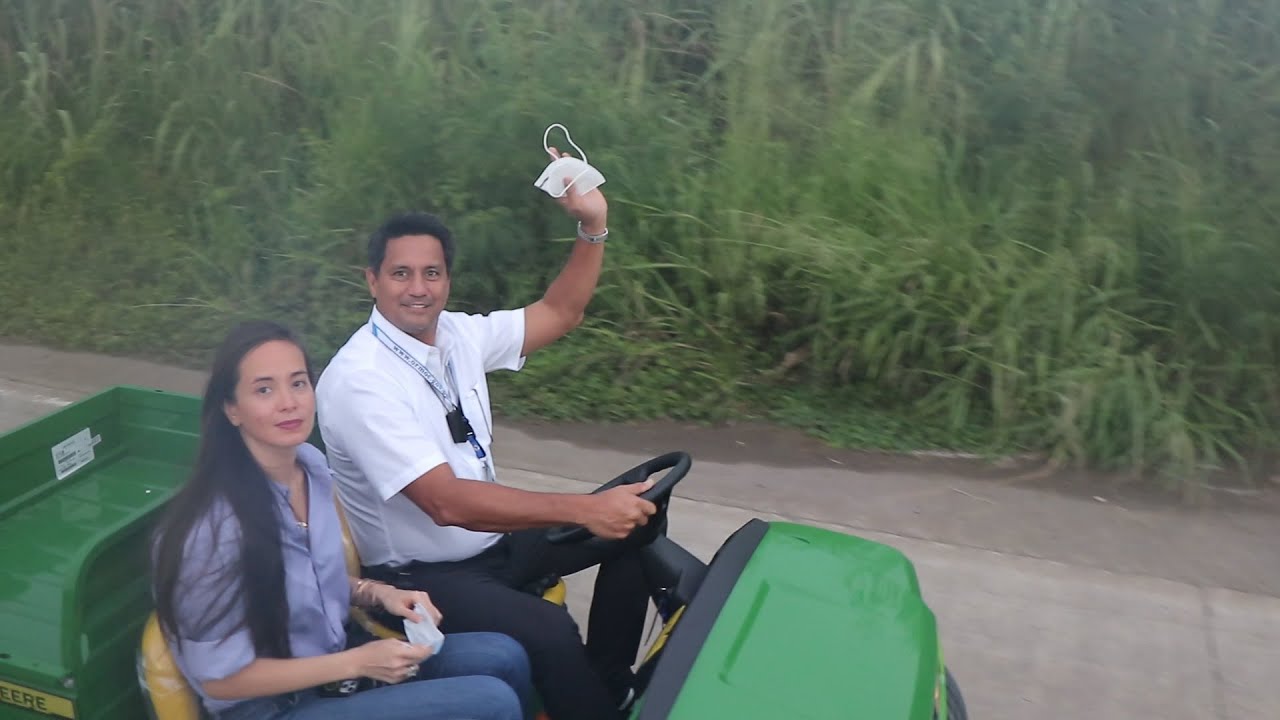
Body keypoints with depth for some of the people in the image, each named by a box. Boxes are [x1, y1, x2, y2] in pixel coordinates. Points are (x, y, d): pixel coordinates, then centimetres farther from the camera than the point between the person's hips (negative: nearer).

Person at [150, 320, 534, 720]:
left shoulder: (312, 465, -5)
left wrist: (378, 593, -6)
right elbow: (221, 678, -19)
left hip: (331, 657, 7)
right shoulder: (214, 528, -28)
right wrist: (356, 663, -20)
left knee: (504, 657, -3)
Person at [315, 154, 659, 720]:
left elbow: (559, 314, 10)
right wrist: (584, 509, -36)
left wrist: (592, 227, -5)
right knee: (548, 631, -33)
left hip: (493, 536, 9)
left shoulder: (457, 335, -1)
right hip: (424, 574, -8)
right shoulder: (358, 380, -24)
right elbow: (447, 502, -32)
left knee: (638, 517, 6)